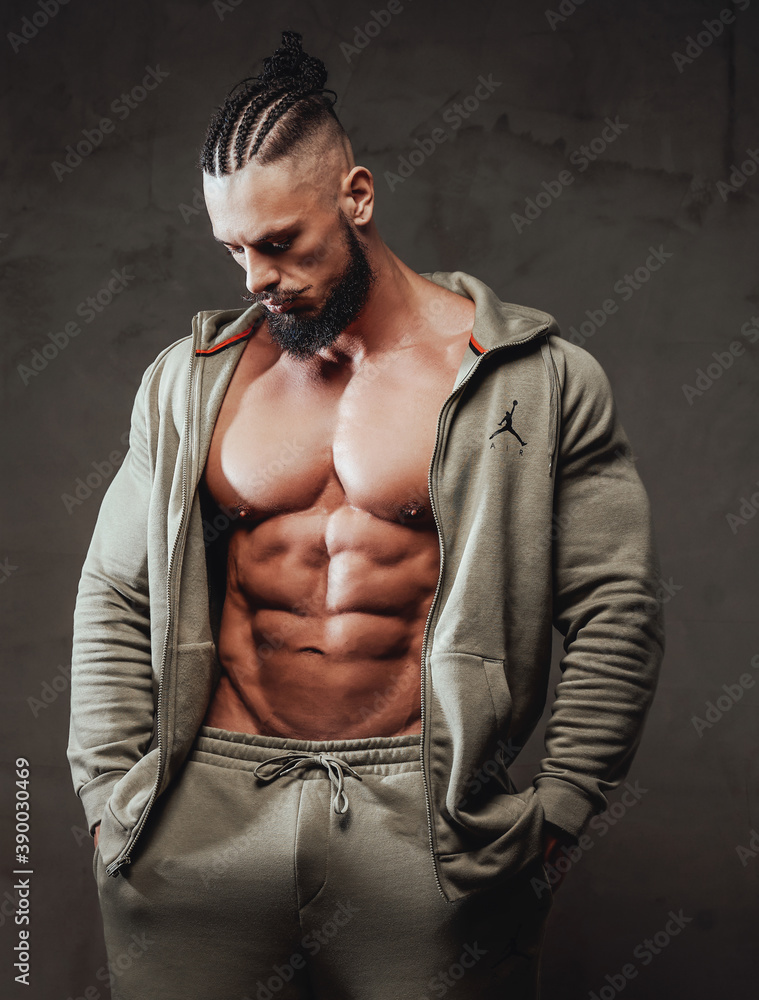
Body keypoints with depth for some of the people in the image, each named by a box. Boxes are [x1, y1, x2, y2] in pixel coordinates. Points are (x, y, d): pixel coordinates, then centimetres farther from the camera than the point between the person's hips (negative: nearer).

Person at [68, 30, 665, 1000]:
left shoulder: (539, 380, -1)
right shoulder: (187, 381, 9)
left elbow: (616, 607, 0)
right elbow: (115, 597, 12)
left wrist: (556, 809, -4)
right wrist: (111, 798, 5)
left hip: (431, 813, -2)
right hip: (207, 810, 3)